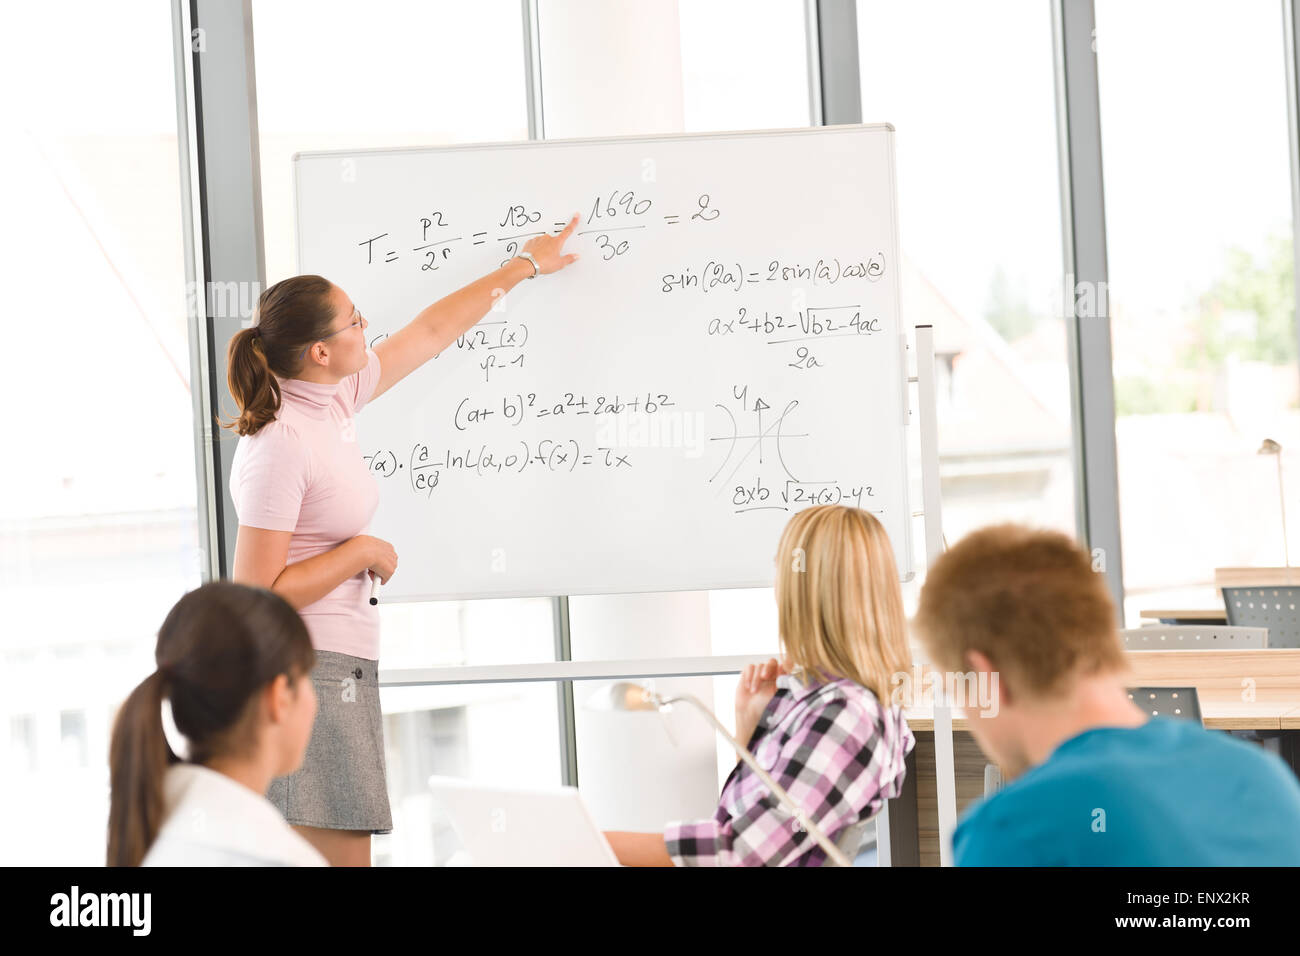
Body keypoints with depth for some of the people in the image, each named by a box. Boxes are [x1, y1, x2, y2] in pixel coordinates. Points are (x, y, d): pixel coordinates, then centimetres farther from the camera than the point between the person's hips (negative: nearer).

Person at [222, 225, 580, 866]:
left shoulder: (333, 398, 8)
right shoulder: (279, 446, -18)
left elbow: (431, 332, 24)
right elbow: (254, 594, -19)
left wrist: (525, 266, 34)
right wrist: (361, 553, -10)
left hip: (341, 665, 9)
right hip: (307, 672, -9)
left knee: (343, 853, 6)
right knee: (337, 857, -12)